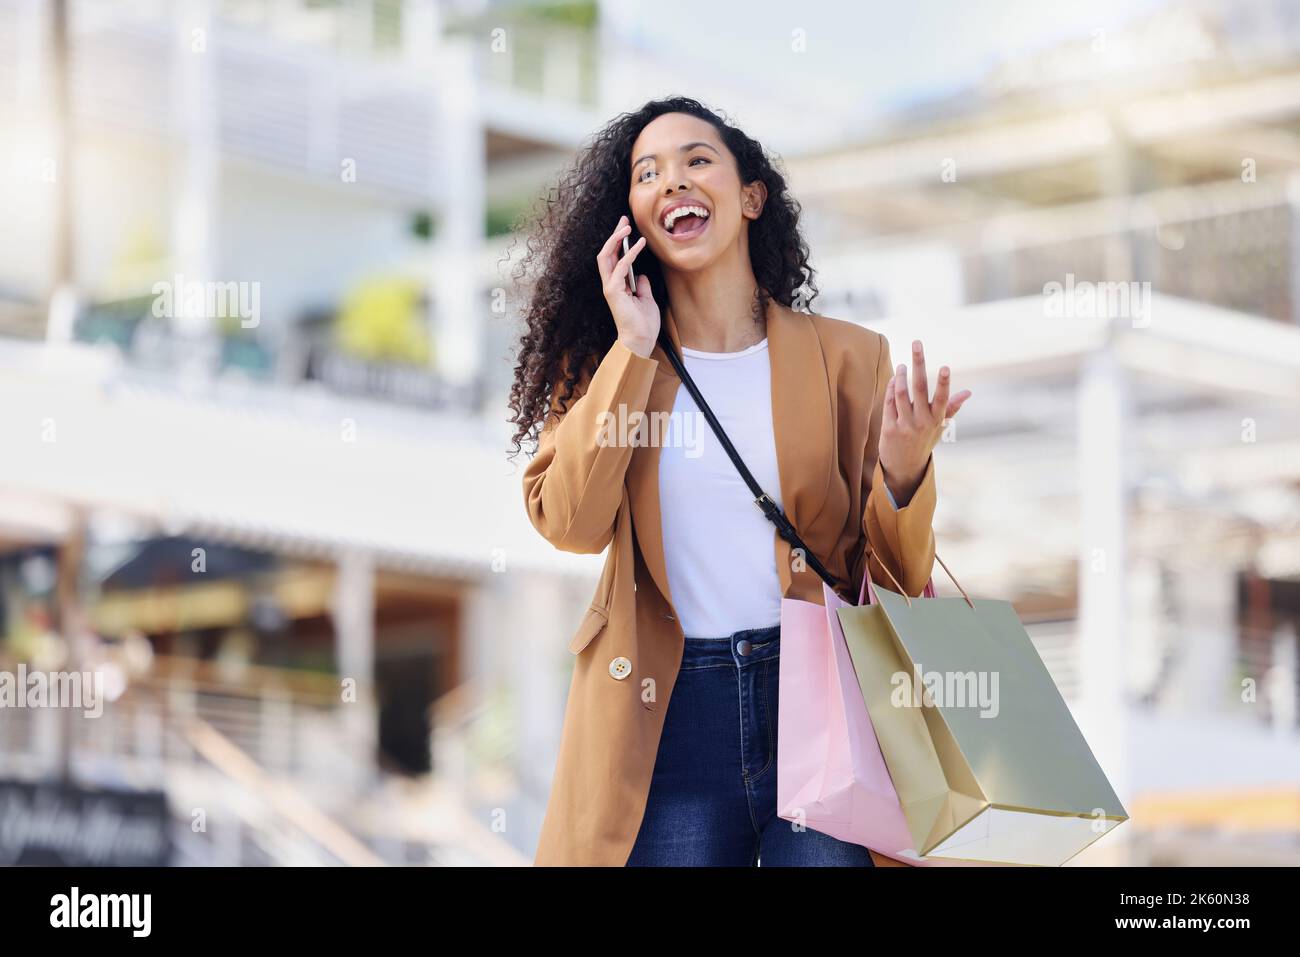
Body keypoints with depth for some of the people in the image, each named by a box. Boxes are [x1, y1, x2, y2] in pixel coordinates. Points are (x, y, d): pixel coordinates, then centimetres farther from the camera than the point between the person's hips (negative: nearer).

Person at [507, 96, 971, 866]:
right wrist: (633, 352, -7)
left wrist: (902, 476, -16)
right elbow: (570, 523, -7)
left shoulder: (848, 357, 6)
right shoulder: (606, 361, 9)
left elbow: (894, 576, 4)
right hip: (665, 717, 1)